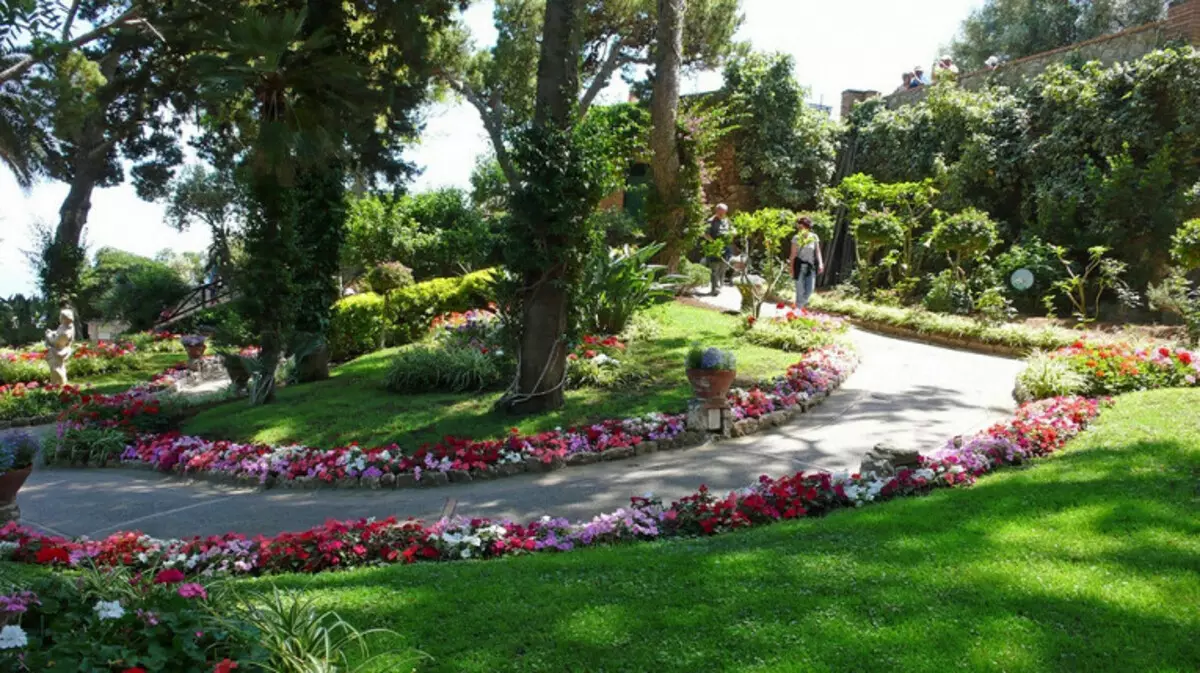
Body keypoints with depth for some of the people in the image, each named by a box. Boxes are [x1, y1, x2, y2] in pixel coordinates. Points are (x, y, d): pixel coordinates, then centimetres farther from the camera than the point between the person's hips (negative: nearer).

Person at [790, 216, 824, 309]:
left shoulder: (814, 237, 3)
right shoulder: (797, 238, -3)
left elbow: (818, 252, 4)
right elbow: (793, 255, -1)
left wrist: (820, 264, -9)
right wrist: (792, 269, -3)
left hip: (811, 267, 3)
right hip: (800, 266, -2)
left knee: (810, 289, 1)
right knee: (800, 290, -1)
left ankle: (803, 302, 29)